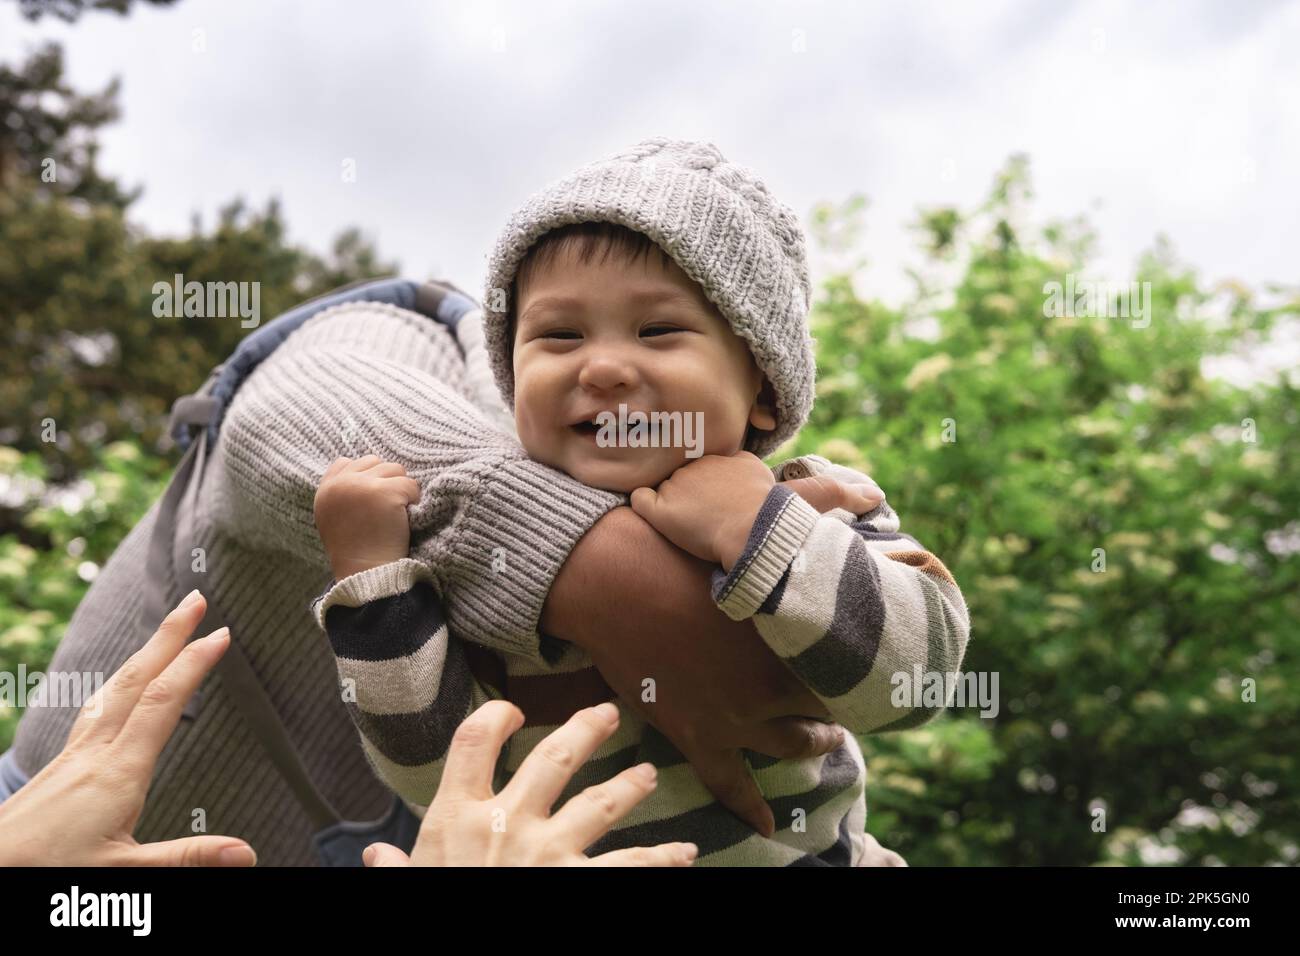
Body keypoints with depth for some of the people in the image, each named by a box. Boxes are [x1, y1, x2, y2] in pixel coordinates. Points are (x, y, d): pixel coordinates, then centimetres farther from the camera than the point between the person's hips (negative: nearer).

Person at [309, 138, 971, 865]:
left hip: (801, 845, 0)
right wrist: (370, 571, -19)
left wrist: (760, 538, -27)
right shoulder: (497, 563, -7)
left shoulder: (809, 507, -7)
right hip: (580, 848, 0)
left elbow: (924, 668, -19)